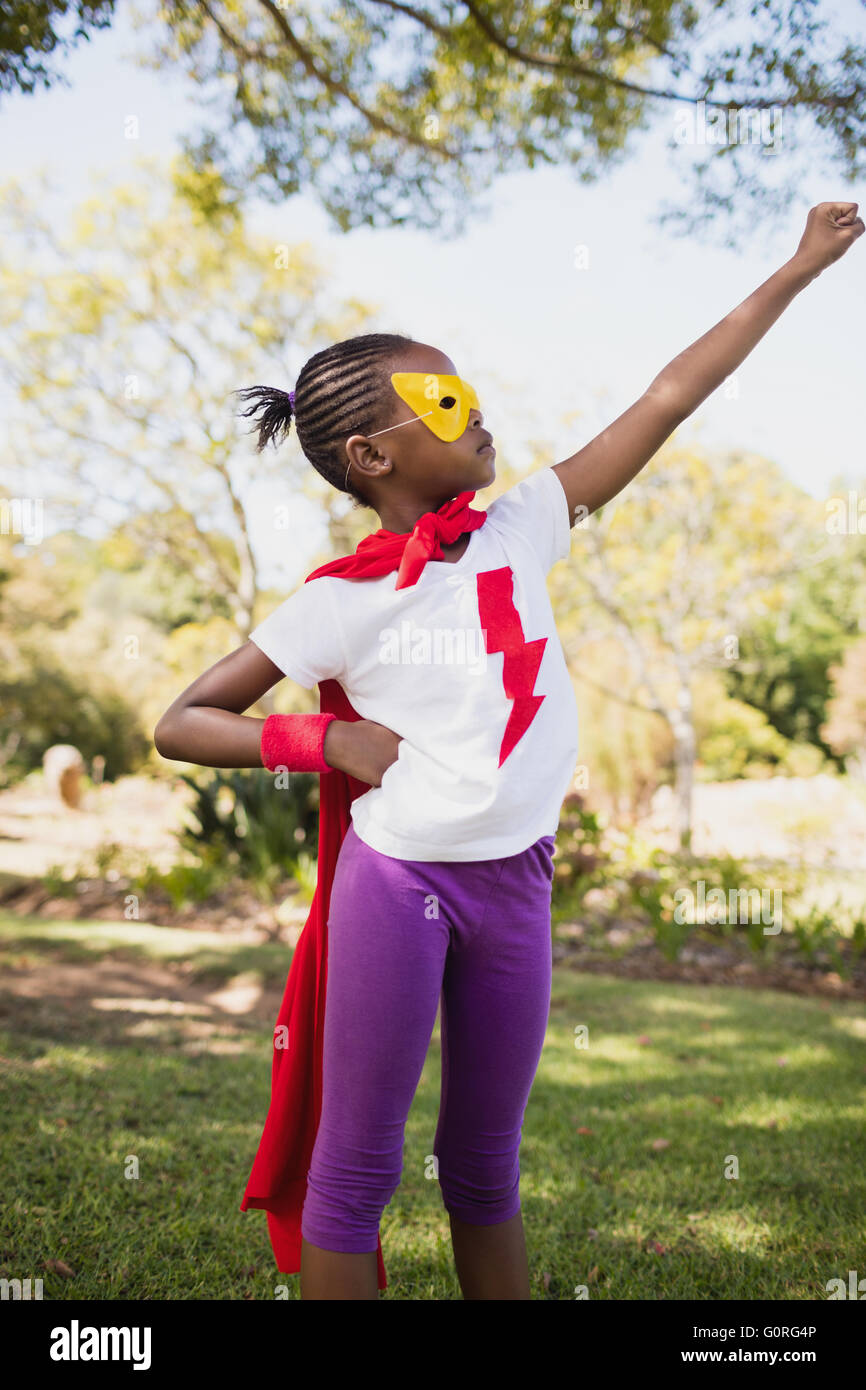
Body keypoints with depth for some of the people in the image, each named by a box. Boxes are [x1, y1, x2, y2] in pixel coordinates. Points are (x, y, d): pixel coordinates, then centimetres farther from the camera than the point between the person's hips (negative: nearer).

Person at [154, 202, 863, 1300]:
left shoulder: (518, 531, 1)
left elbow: (668, 400, 3)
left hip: (513, 881, 4)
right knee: (356, 1165, 7)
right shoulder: (339, 600, -7)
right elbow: (179, 725, -2)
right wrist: (329, 740, -13)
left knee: (486, 1167, 17)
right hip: (392, 878, -3)